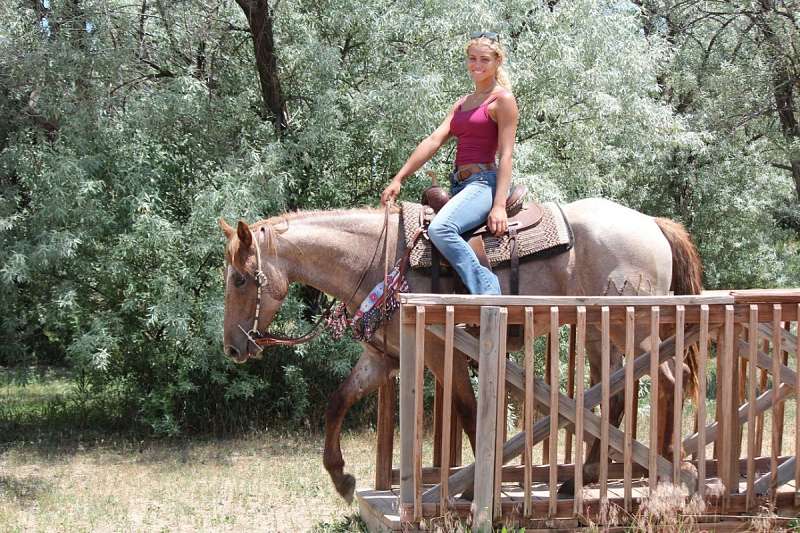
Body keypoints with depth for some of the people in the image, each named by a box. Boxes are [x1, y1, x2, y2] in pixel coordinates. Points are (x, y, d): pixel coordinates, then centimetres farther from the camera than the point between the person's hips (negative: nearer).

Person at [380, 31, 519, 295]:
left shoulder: (503, 100, -1)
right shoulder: (462, 103, 22)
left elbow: (505, 155, -8)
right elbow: (434, 140, 13)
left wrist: (499, 206, -18)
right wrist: (398, 178, 3)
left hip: (484, 182, -9)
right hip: (460, 184, 9)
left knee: (439, 228, -33)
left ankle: (486, 288, -31)